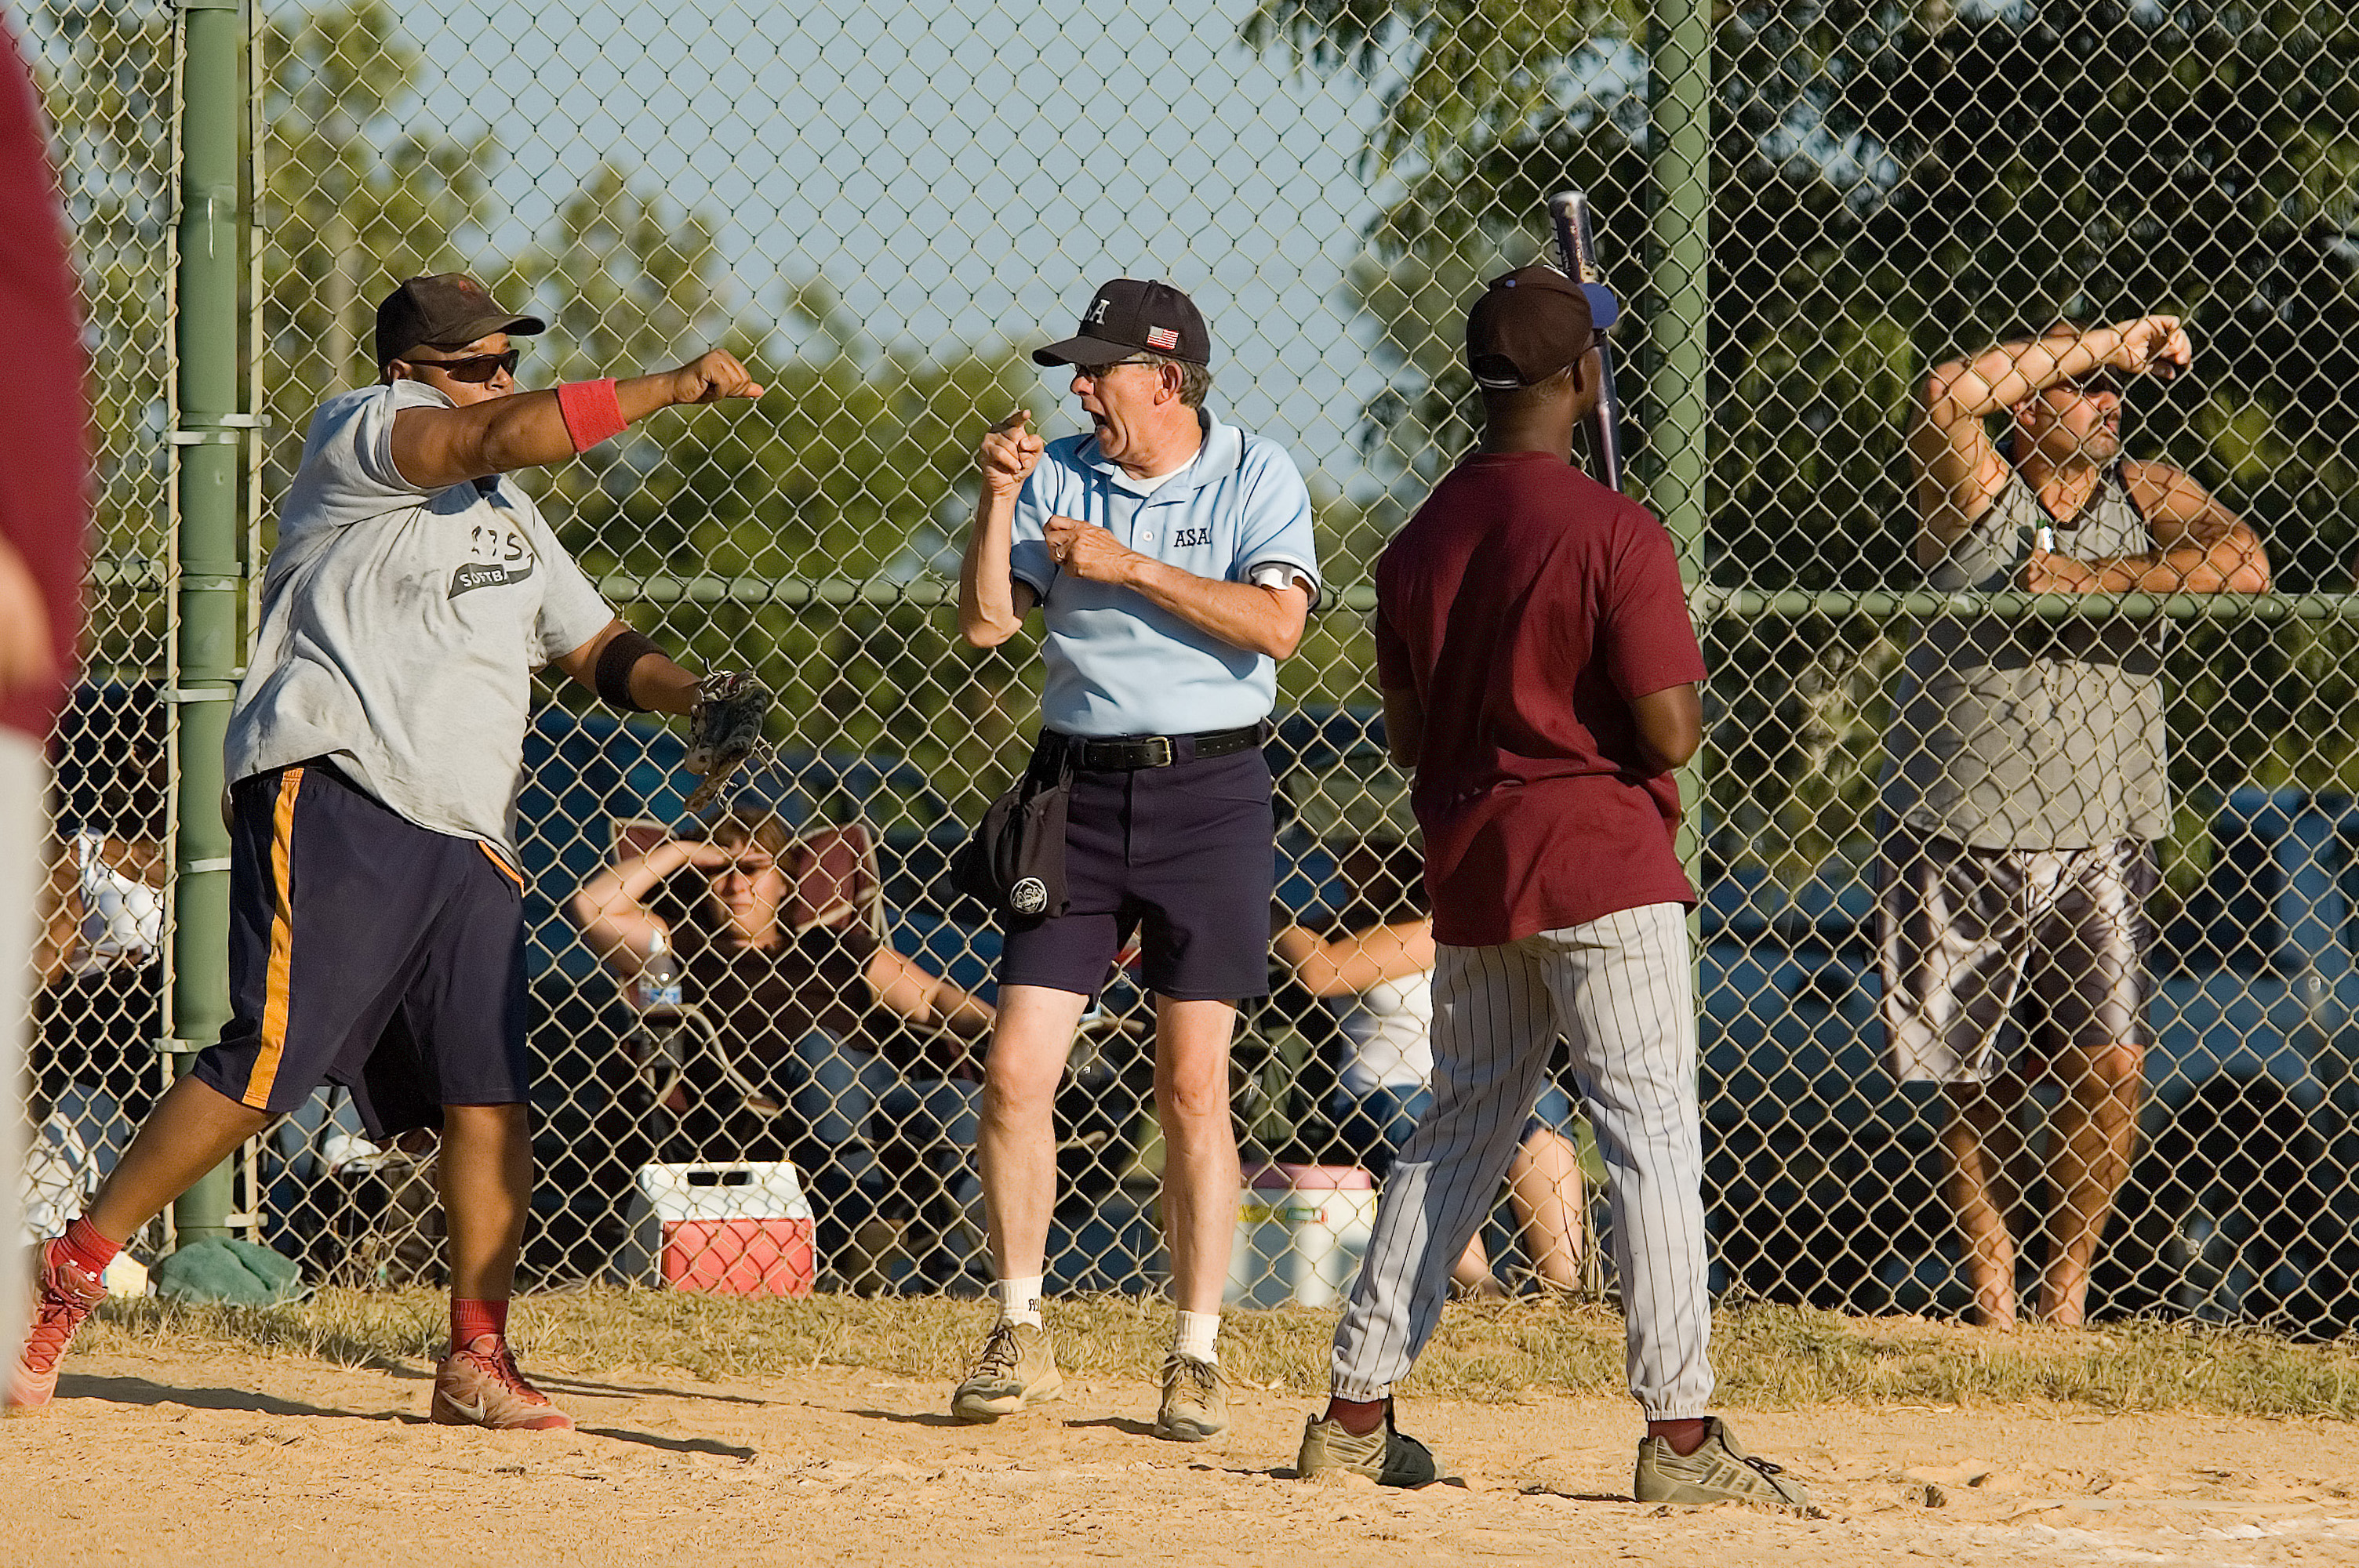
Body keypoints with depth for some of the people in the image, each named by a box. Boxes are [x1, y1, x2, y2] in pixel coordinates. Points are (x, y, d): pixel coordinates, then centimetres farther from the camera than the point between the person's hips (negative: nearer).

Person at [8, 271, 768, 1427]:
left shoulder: (509, 519, 25)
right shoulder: (363, 433, 0)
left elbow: (599, 648, 27)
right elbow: (509, 437, -16)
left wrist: (693, 696, 6)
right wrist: (671, 389, -14)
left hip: (467, 839, 8)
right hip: (329, 799, -8)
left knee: (488, 1094, -1)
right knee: (265, 1065, -15)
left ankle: (476, 1362, 4)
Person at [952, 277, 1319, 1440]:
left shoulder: (1256, 477, -2)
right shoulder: (1059, 476, 7)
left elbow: (1275, 624, -17)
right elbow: (986, 623, 1)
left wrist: (1130, 566, -17)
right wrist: (999, 501, -11)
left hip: (1210, 792, -3)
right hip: (1081, 785, 3)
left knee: (1193, 1085, -2)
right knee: (1015, 1070, -5)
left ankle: (1196, 1356, 5)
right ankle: (1020, 1336, 6)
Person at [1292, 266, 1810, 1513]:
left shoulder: (1420, 540, 5)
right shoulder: (1612, 532, -14)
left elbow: (1407, 737, 11)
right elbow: (1669, 729, -17)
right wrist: (1681, 716, 4)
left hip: (1469, 871, 6)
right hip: (1602, 868, -6)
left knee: (1459, 1133, 15)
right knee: (1651, 1132, -5)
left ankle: (1356, 1411, 15)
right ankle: (1678, 1428, -9)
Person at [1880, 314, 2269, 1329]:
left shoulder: (2146, 499, 6)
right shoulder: (1978, 495, -1)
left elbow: (2241, 566, -12)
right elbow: (1949, 395, -21)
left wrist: (2091, 580, -17)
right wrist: (2113, 341, -13)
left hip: (2098, 844, 1)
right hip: (1957, 844, -1)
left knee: (2111, 1067, -11)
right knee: (1971, 1086, 3)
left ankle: (2067, 1278, 5)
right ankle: (1988, 1275, 21)